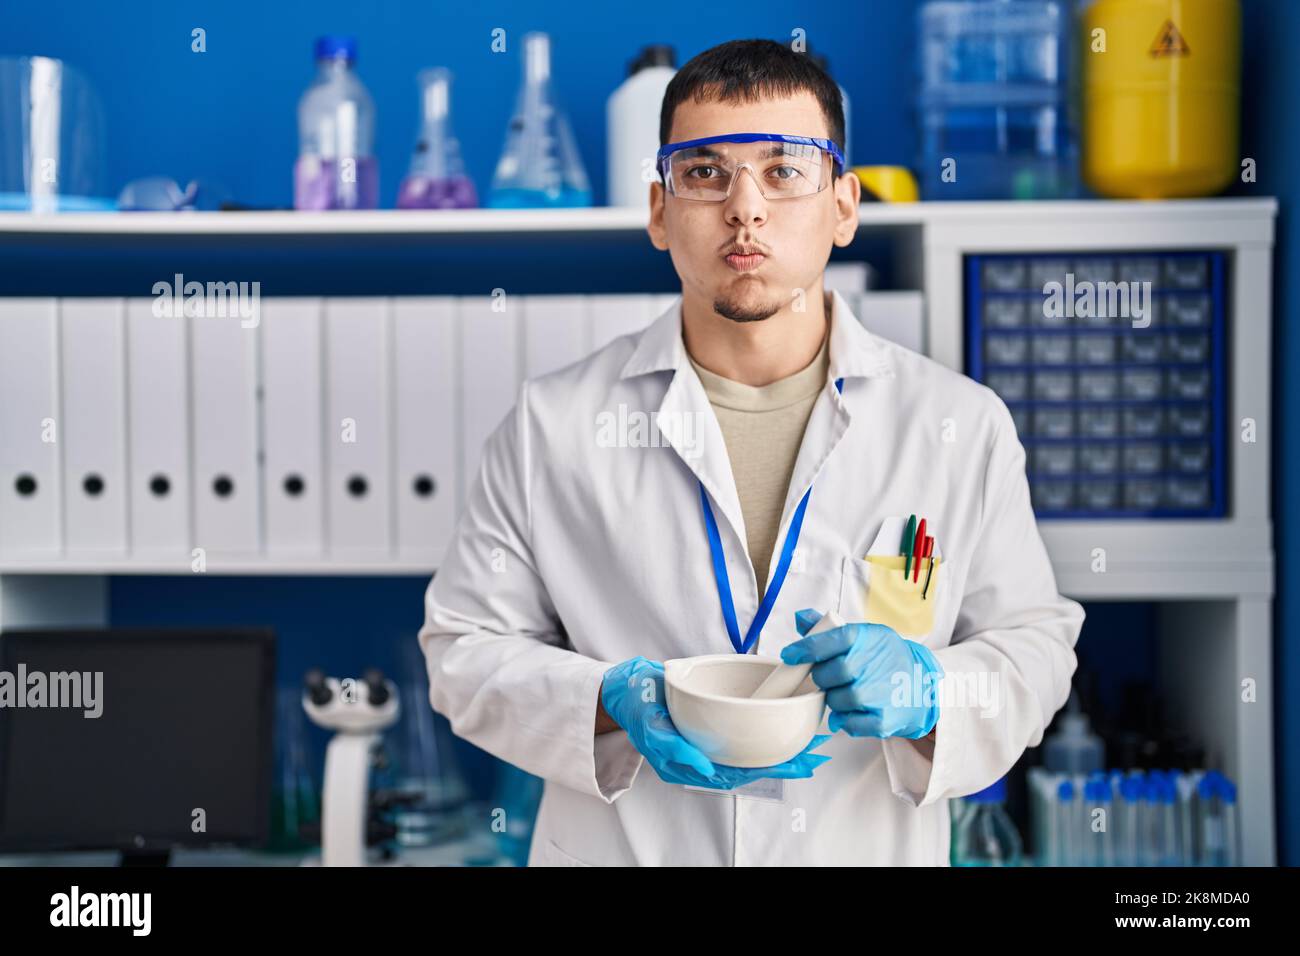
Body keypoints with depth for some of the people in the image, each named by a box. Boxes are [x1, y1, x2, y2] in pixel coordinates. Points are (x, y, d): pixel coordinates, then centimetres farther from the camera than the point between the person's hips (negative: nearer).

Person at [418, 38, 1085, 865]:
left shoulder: (963, 425, -5)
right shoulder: (554, 424, -7)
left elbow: (1032, 642, 0)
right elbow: (468, 644, -3)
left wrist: (926, 692, -20)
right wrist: (615, 704, -20)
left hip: (867, 847, 1)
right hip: (619, 847, 0)